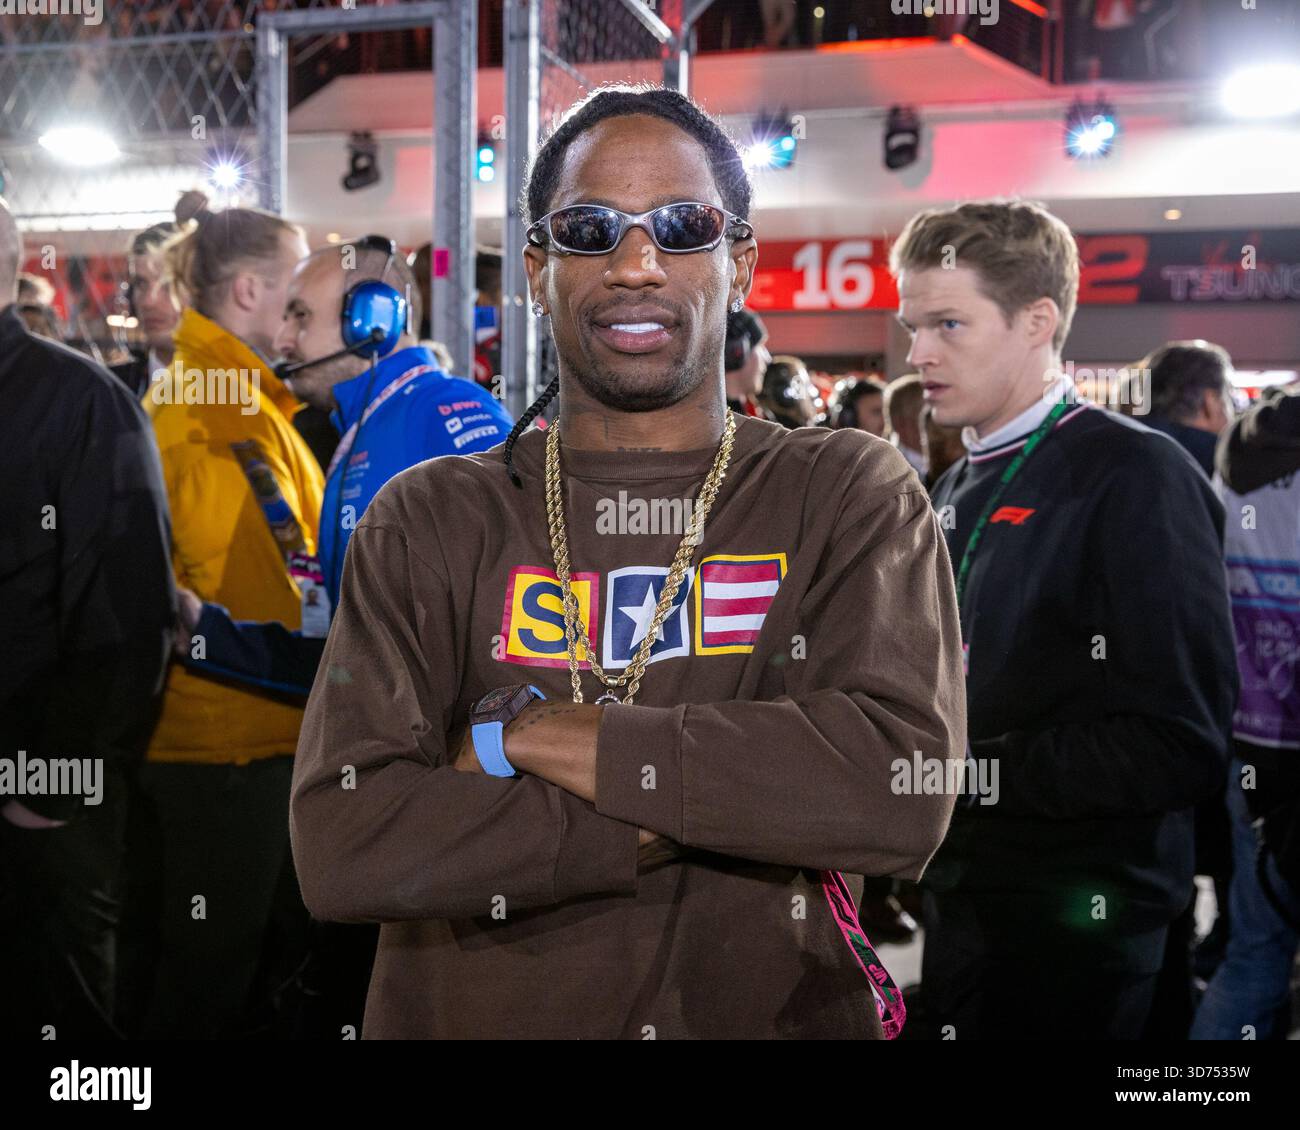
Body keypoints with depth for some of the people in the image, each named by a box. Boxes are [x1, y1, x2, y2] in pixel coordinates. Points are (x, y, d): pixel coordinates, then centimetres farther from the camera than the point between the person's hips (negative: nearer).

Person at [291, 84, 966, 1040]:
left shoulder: (851, 496, -4)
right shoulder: (428, 522, -3)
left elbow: (906, 792, -19)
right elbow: (340, 846, -14)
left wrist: (526, 736, -18)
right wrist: (717, 805, -19)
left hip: (778, 1011, 0)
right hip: (476, 1015, 0)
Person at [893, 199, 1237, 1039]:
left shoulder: (1136, 477, -15)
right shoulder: (959, 492, 11)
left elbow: (1182, 744, -22)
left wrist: (963, 769, -21)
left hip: (1071, 937, -7)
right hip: (963, 899, 7)